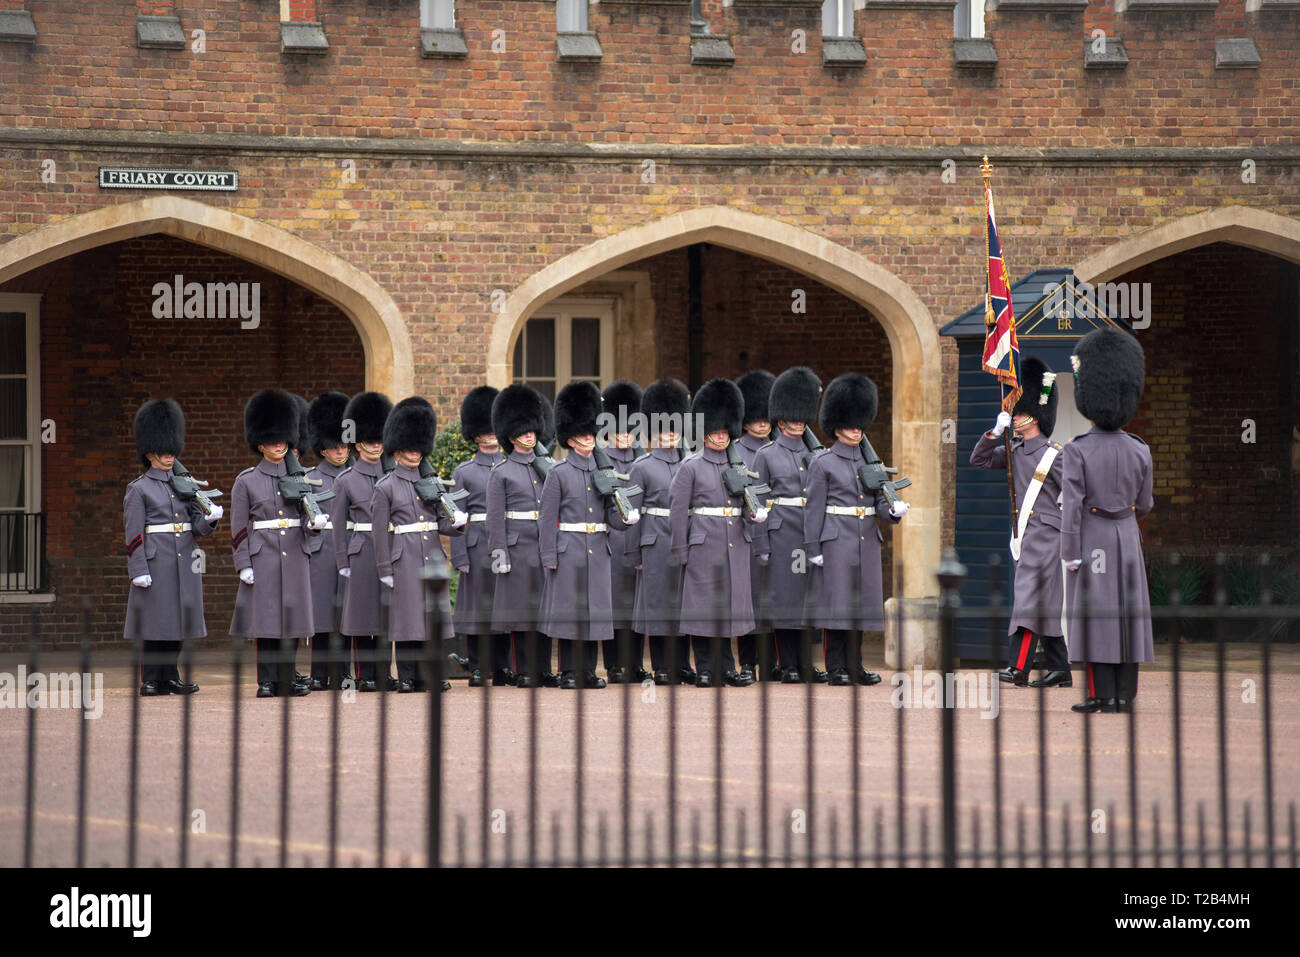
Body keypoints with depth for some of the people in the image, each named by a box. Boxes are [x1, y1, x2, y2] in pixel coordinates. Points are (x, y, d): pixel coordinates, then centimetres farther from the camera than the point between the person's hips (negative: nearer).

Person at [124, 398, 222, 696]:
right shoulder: (139, 489, -2)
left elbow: (197, 525, 10)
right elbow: (133, 535, -7)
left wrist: (210, 519, -13)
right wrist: (139, 570, -14)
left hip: (184, 562, 5)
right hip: (156, 563, -5)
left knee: (178, 620, 8)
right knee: (154, 621, -3)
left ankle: (170, 677, 15)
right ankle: (151, 680, 3)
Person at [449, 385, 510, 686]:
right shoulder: (464, 472, 4)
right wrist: (460, 557, -8)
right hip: (478, 544, -2)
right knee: (477, 605, -1)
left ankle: (503, 667, 11)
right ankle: (478, 669, 5)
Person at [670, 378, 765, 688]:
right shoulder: (690, 467, -2)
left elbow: (746, 506, 15)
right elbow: (678, 512, -4)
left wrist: (755, 514, -9)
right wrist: (682, 552, -8)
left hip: (735, 544, 4)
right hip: (704, 543, -4)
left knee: (728, 604, 7)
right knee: (704, 604, -2)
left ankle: (727, 668, 12)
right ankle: (705, 670, 4)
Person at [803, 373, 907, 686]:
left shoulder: (870, 461, 14)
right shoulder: (822, 463, -2)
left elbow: (879, 503, 13)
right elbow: (813, 508, -5)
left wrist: (893, 511, -10)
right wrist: (813, 548, -10)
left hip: (866, 541, 5)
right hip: (836, 541, -5)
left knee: (862, 602, 7)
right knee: (836, 602, -5)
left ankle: (855, 667, 13)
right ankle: (836, 668, 0)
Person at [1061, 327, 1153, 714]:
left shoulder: (1077, 450, -13)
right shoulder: (1139, 451, -2)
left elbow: (1071, 506, -15)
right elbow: (1144, 505, 7)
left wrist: (1069, 554, -10)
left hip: (1091, 538, -3)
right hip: (1127, 537, 3)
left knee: (1093, 612, 0)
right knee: (1128, 611, 6)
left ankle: (1103, 695, -2)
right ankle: (1126, 695, 8)